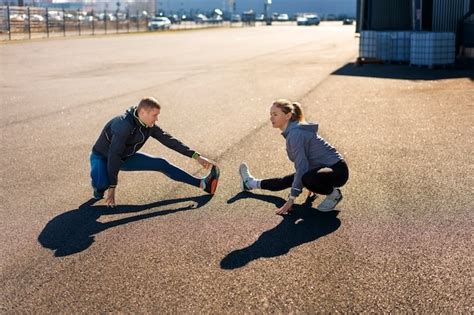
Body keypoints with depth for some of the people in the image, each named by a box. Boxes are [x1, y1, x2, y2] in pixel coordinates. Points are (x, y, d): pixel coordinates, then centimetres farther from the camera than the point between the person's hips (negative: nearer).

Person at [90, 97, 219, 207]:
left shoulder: (149, 126, -12)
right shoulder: (124, 125, -36)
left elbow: (169, 140, -4)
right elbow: (113, 156, -36)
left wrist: (196, 156, -7)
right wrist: (112, 188, -34)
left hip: (125, 158, 7)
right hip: (102, 157, -6)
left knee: (161, 164, -5)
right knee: (102, 183, -38)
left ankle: (203, 184, -1)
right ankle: (99, 187, 1)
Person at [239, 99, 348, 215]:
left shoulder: (295, 133, -22)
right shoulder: (292, 130, 7)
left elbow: (301, 166, -23)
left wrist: (291, 199, -20)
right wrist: (311, 186, 27)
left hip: (337, 170, -10)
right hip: (325, 167, 10)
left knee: (307, 178, -38)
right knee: (286, 181, 18)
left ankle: (334, 193, -11)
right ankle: (251, 183, 40)